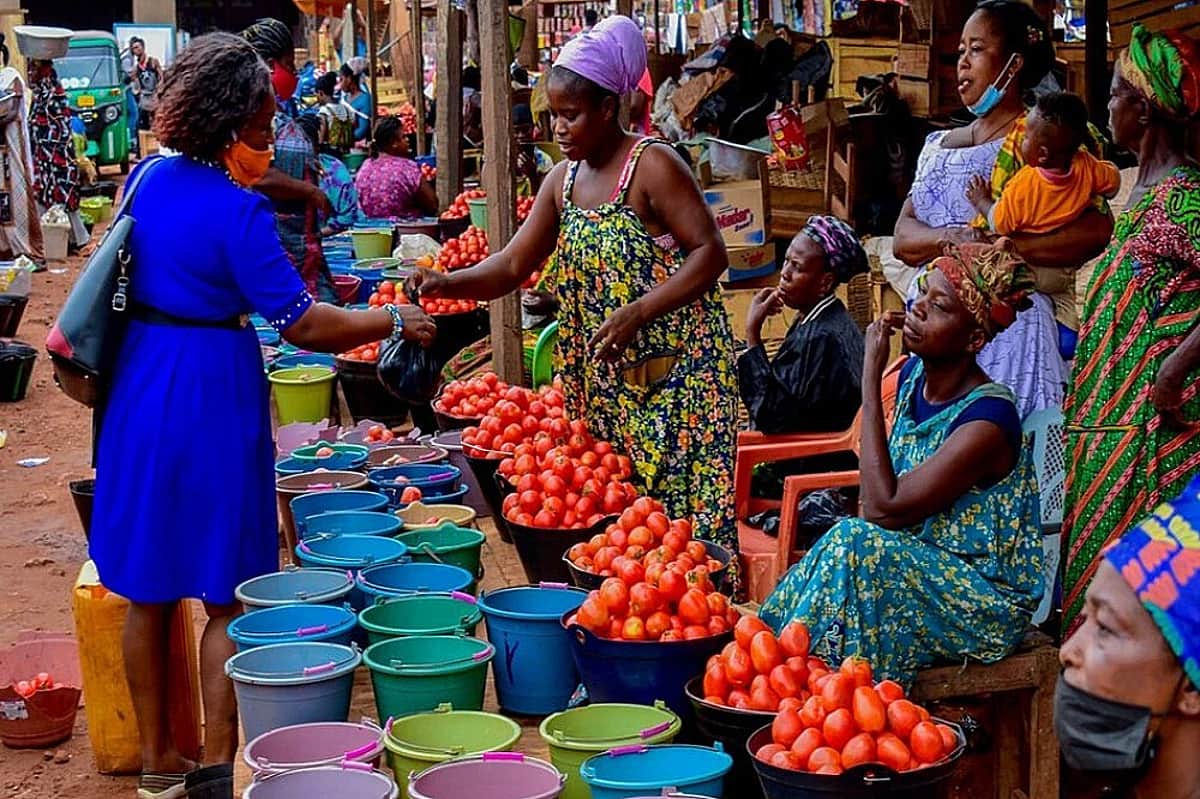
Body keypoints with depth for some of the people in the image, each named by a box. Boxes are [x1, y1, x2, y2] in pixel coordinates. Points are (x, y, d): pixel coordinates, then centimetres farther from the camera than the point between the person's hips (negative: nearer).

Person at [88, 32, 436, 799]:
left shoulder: (150, 177, 4)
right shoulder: (238, 212, -18)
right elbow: (303, 326, -17)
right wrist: (392, 321, -6)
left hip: (139, 390, 7)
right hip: (211, 396, -7)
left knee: (147, 589, 13)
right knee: (227, 595, 5)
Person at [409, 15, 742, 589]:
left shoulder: (652, 165, -11)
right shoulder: (562, 181, 10)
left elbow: (710, 252, -15)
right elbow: (513, 266, 7)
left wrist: (637, 312, -24)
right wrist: (448, 283, -11)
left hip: (676, 368, -7)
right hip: (602, 378, 7)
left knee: (678, 504, -6)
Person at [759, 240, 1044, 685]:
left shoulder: (987, 420, -24)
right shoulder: (913, 375, 1)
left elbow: (883, 509, -27)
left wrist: (870, 379, -25)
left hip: (987, 598, -7)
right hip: (917, 563, 7)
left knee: (854, 547, -27)